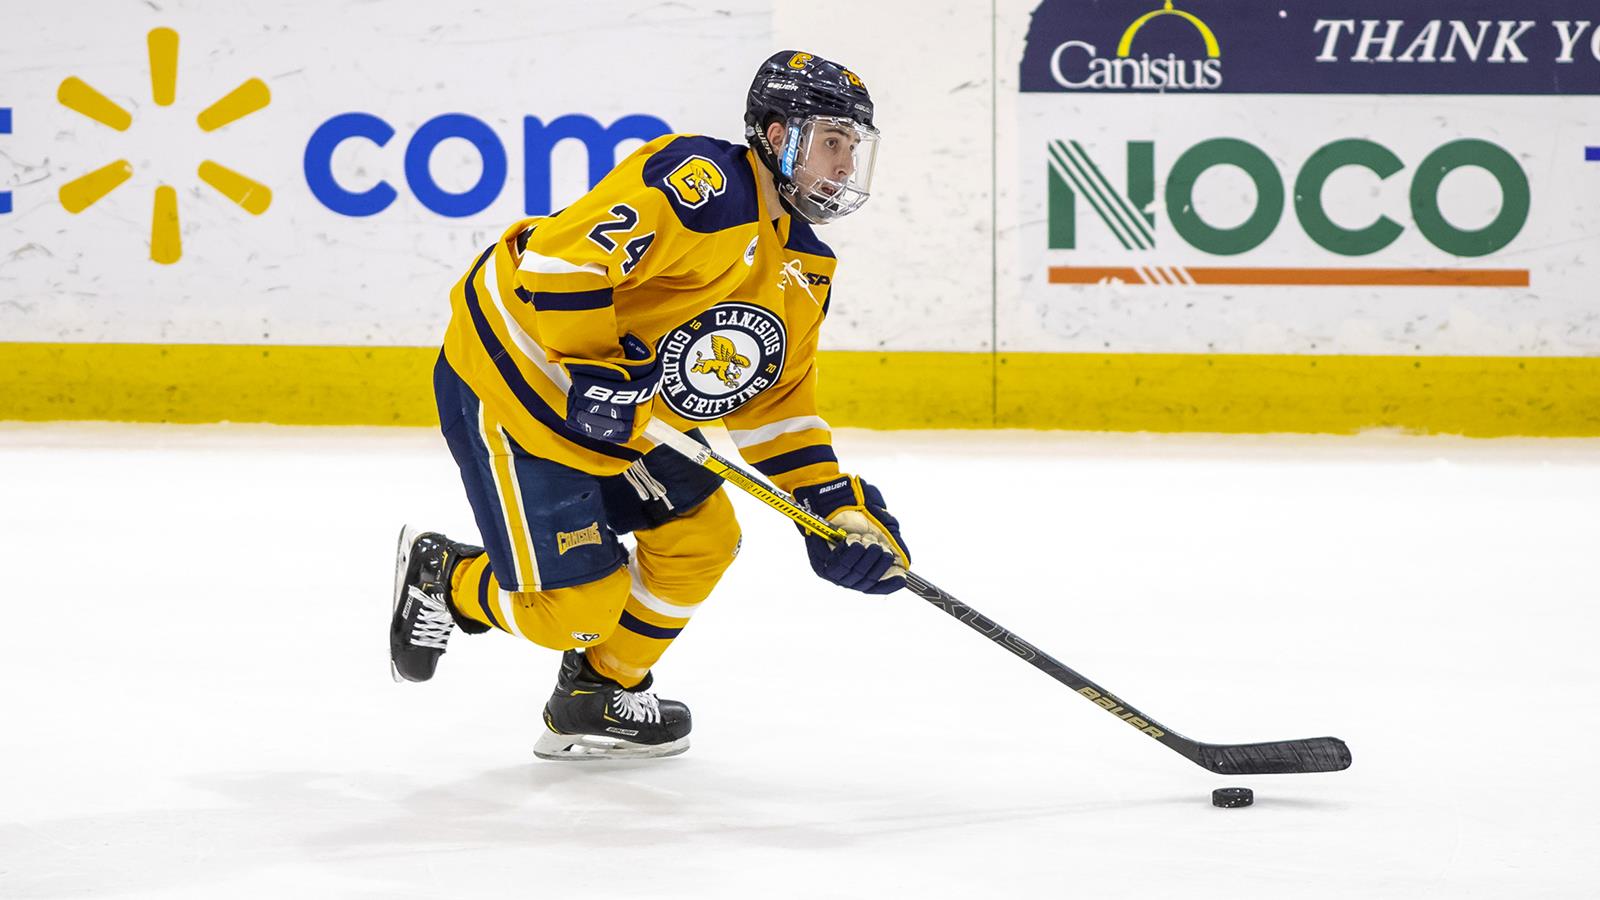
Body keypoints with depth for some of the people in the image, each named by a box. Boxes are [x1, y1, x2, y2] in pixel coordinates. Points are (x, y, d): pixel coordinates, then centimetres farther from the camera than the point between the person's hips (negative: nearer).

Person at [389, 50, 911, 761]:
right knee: (574, 607, -9)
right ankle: (441, 578, 21)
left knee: (700, 538, 7)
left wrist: (836, 503, 1)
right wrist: (595, 369, -30)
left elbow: (776, 400, 12)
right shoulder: (706, 185, -25)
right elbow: (557, 258, -30)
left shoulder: (805, 268, 7)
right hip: (513, 375, -10)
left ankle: (599, 698, 26)